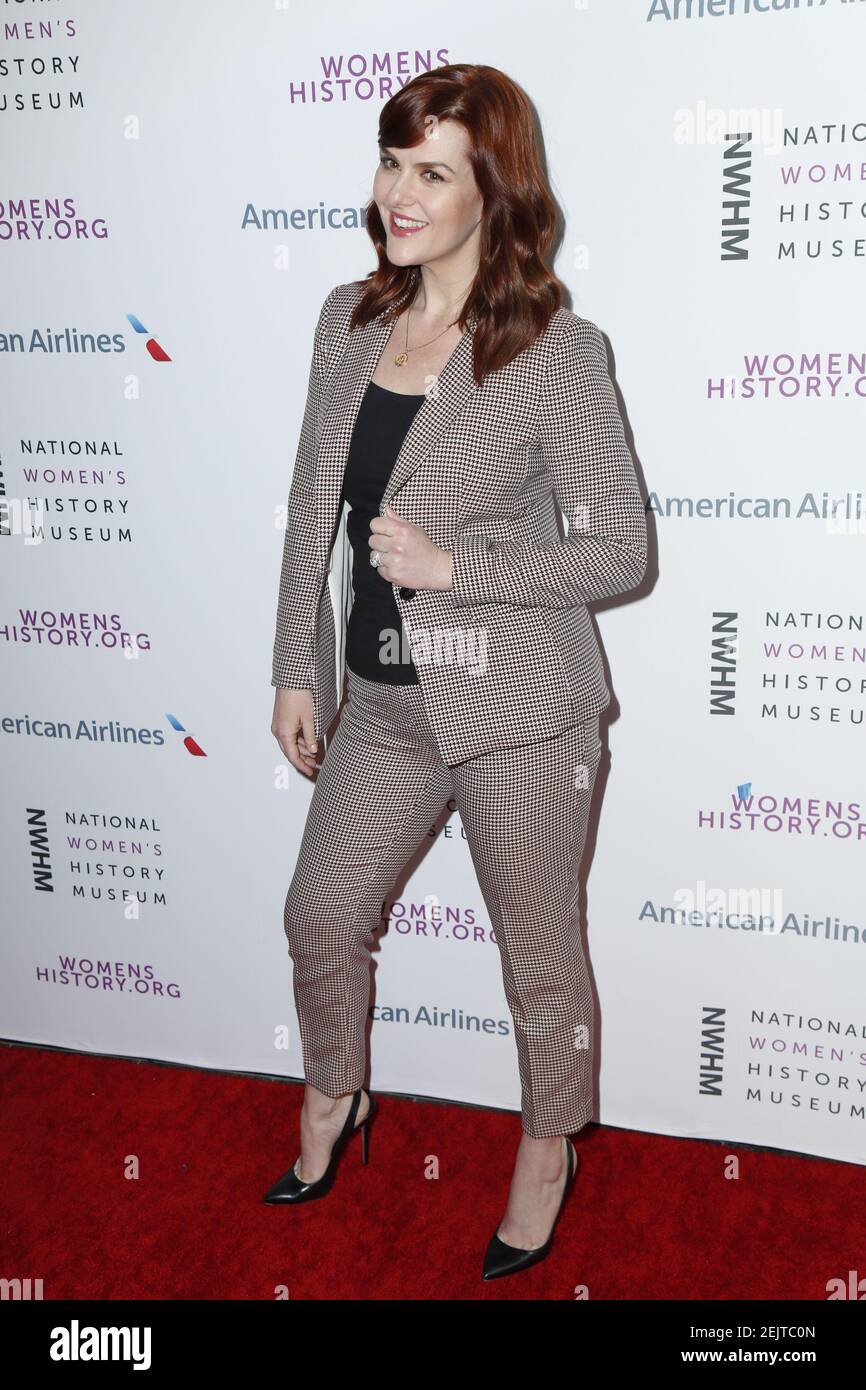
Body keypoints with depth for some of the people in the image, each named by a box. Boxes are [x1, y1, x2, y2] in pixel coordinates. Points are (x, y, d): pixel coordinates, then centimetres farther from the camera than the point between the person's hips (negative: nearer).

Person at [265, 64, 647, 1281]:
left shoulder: (556, 352, -15)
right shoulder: (350, 321, 3)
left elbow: (621, 552, -12)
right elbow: (314, 508, 8)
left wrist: (451, 562, -21)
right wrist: (299, 669, 8)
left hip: (518, 717, -6)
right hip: (383, 706, 6)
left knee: (538, 953, 13)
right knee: (321, 916, 20)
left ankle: (548, 1153, 40)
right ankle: (332, 1105, 49)